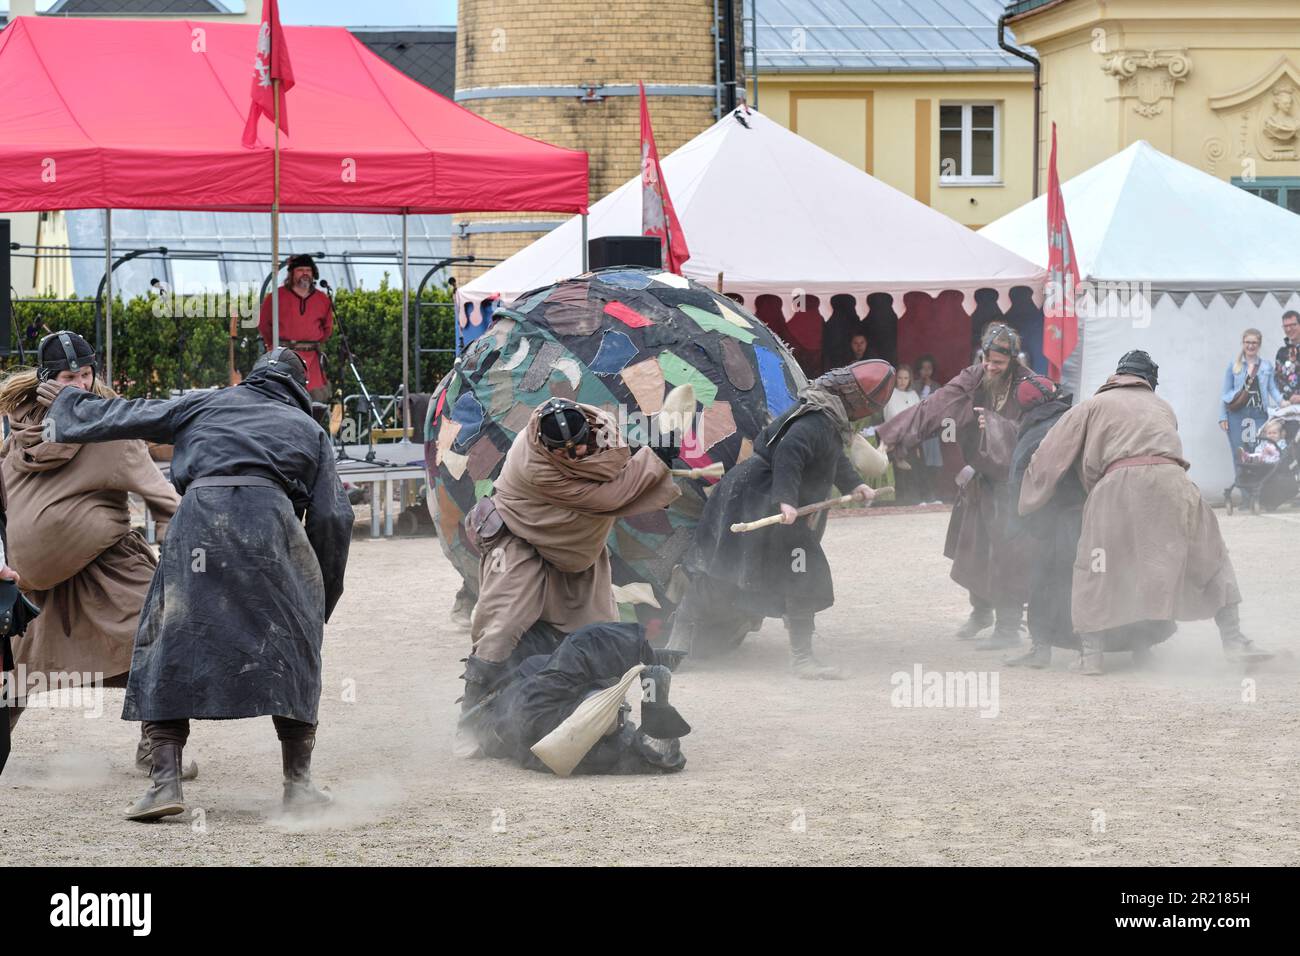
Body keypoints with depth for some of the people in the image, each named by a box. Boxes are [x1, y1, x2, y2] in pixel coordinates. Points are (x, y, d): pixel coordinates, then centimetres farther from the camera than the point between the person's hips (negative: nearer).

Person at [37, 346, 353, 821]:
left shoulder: (206, 404, 27)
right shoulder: (308, 429, 26)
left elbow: (126, 416, 32)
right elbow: (333, 516, 18)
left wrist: (68, 406, 50)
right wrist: (323, 598, 26)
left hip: (200, 512, 0)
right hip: (272, 514, 0)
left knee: (168, 648, 7)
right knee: (291, 650, 12)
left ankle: (165, 781, -3)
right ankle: (299, 781, 7)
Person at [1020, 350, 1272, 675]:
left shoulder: (1093, 405, 20)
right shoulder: (1163, 408, 29)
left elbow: (1050, 458, 19)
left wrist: (1028, 505, 30)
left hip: (1117, 484, -2)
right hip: (1170, 478, 2)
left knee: (1094, 571, 9)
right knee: (1211, 559, 14)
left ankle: (1092, 653, 0)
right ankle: (1233, 640, 8)